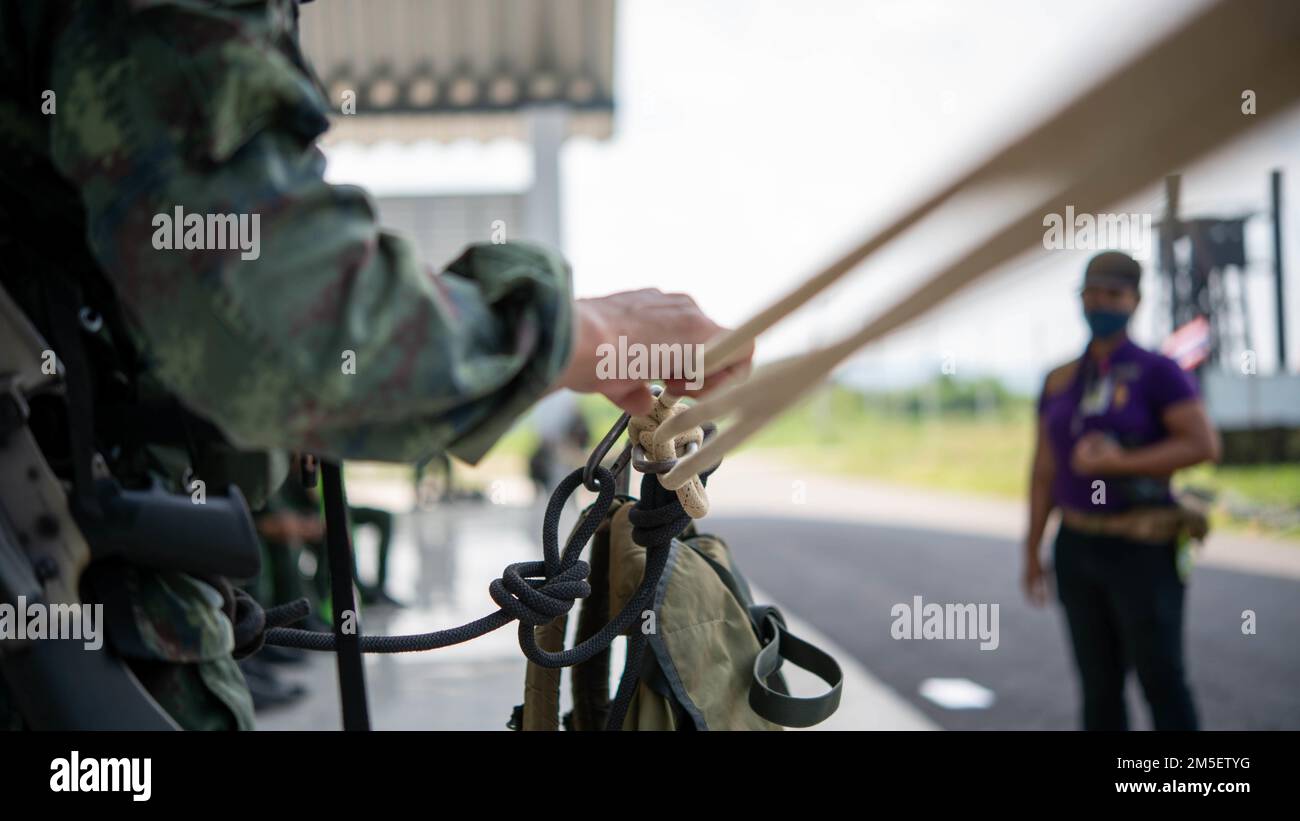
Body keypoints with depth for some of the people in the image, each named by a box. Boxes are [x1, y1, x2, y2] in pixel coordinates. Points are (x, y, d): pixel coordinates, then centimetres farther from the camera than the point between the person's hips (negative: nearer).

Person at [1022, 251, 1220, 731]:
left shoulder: (1157, 372, -5)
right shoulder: (1060, 382, 9)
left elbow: (1205, 444, -16)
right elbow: (1044, 471, 11)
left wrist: (1119, 462, -20)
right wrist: (1032, 552, 9)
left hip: (1142, 551, -5)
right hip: (1077, 547, 5)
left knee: (1161, 678, -1)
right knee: (1098, 684, 10)